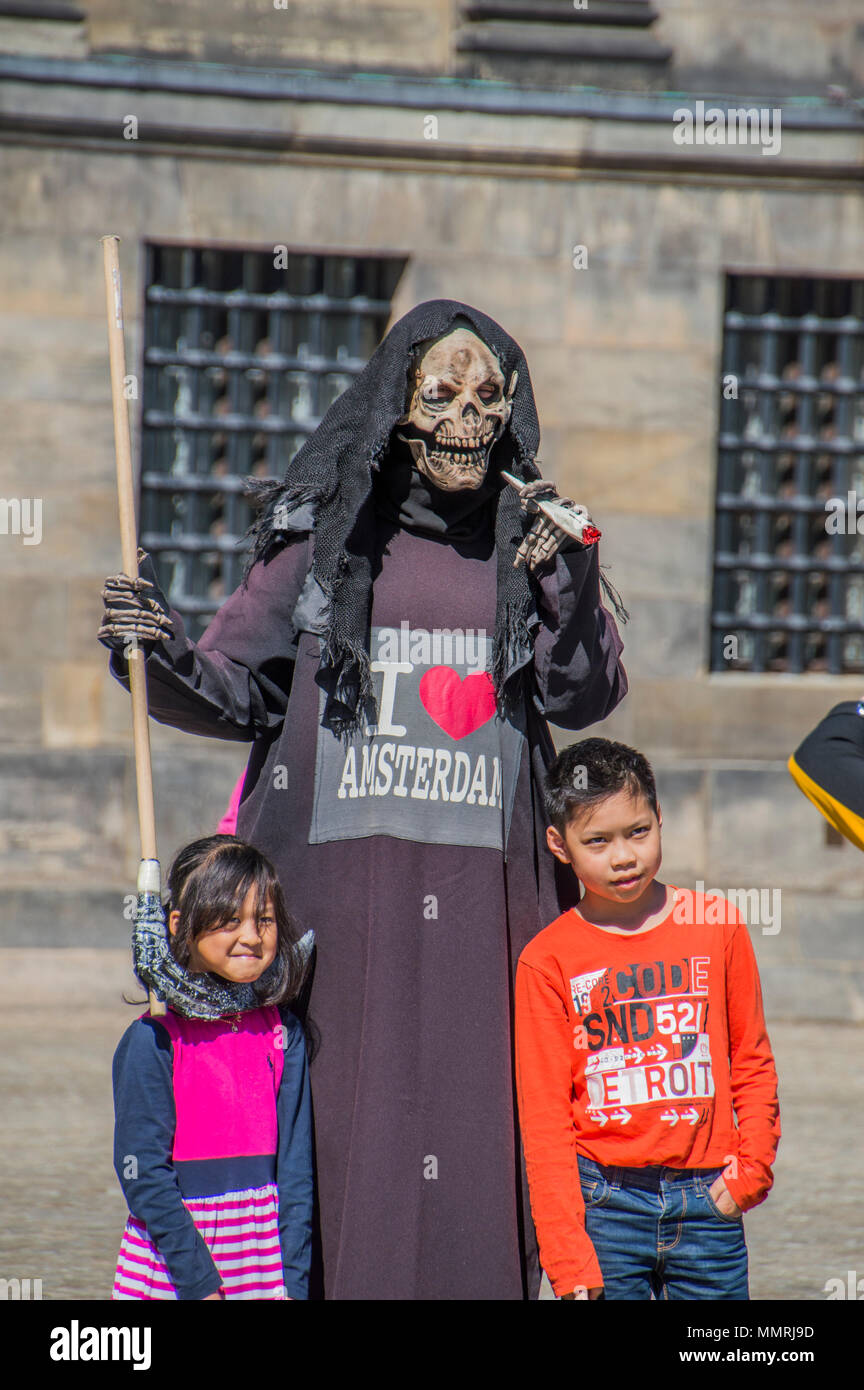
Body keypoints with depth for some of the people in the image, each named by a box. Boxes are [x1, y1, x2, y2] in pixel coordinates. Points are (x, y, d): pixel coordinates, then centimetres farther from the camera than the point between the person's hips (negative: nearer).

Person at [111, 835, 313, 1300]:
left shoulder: (283, 1033, 4)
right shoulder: (153, 1039, -9)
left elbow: (296, 1165, 3)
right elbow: (143, 1173, -12)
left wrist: (293, 1283, -4)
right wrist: (201, 1285, -16)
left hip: (265, 1266, 3)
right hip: (167, 1274, -3)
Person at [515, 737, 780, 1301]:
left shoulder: (717, 926, 4)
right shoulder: (548, 959, -1)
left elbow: (752, 1064, 12)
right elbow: (545, 1116, -2)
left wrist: (751, 1170, -2)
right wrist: (568, 1258, -8)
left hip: (706, 1196, 1)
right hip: (604, 1204, -1)